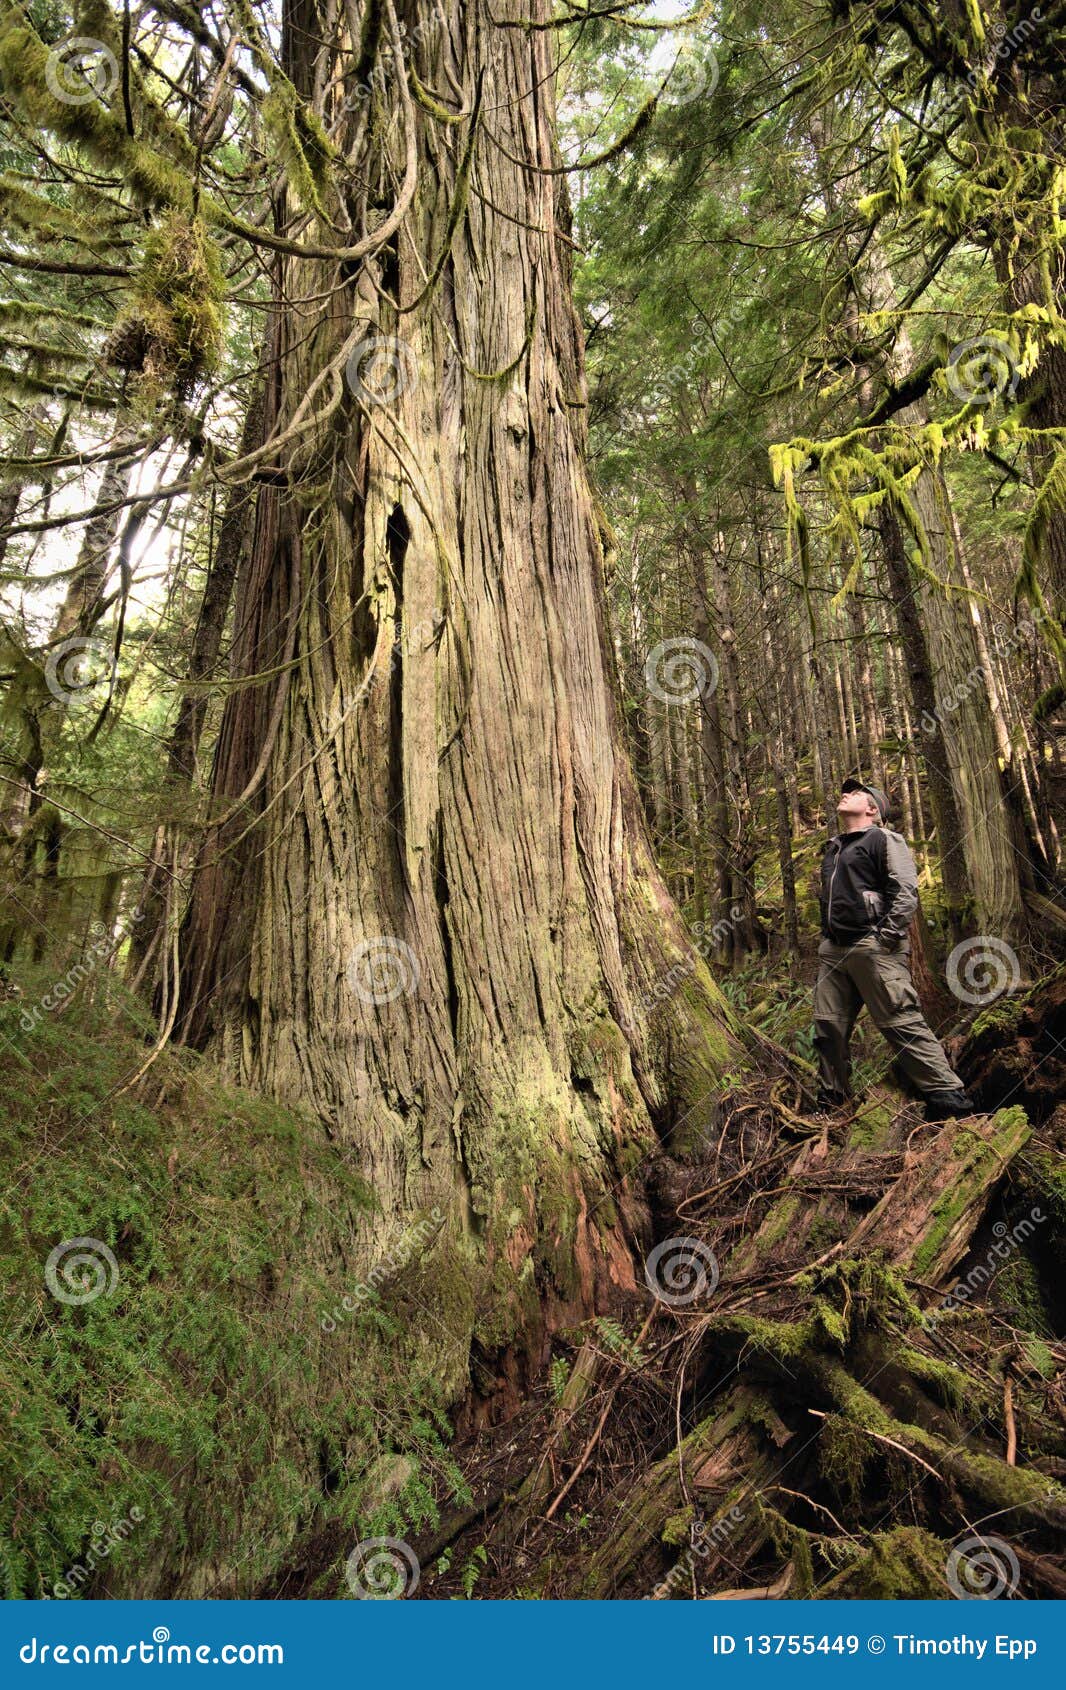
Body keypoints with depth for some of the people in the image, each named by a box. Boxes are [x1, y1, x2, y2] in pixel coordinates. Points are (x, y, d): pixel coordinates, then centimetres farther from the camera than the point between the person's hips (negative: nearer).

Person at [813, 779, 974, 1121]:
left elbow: (906, 890, -10)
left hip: (873, 948, -8)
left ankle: (950, 1100, -5)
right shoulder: (833, 849, 25)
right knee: (828, 1028, 7)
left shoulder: (883, 840, 1)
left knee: (902, 1023, -11)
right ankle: (831, 1103, 18)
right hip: (833, 950, 8)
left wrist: (888, 936, -17)